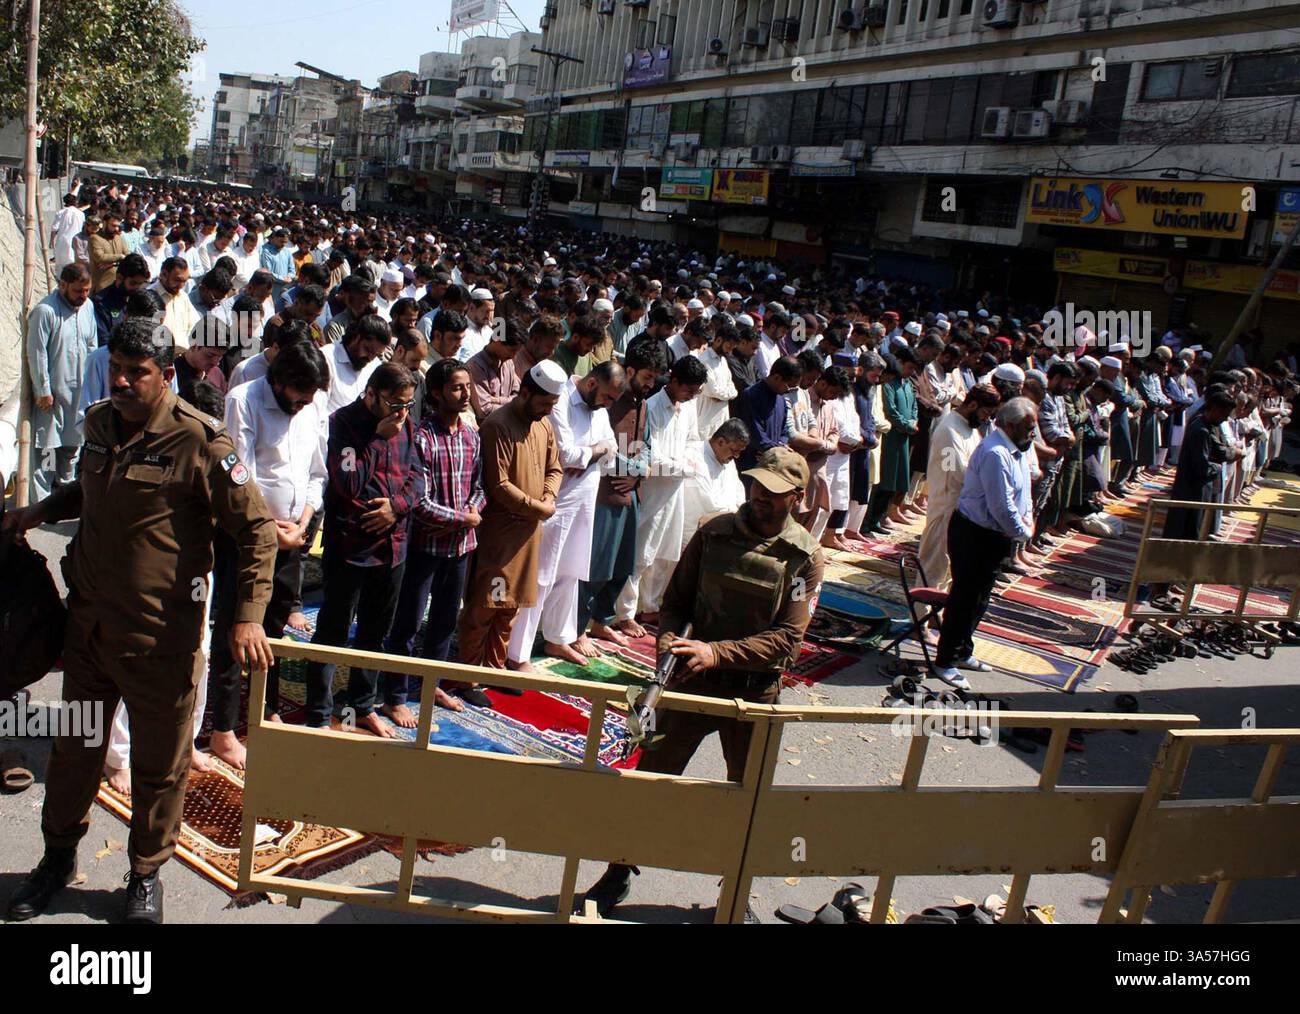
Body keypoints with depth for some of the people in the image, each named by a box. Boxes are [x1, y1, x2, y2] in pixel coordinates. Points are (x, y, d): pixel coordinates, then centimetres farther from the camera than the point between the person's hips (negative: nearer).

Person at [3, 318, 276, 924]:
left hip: (160, 635, -6)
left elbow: (257, 530, -15)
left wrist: (248, 617, -22)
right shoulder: (99, 423, 4)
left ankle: (147, 873, 30)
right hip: (88, 621, 6)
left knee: (160, 762, 10)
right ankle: (59, 857, 41)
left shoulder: (198, 441, -17)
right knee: (73, 746, 20)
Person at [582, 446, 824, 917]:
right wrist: (668, 636, -18)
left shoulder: (806, 557, -9)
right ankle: (618, 874, 28)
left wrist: (717, 652, -26)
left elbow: (786, 638, -16)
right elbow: (676, 599, 3)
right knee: (651, 774, 9)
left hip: (756, 690, -1)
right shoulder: (714, 532, -4)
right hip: (695, 678, 1)